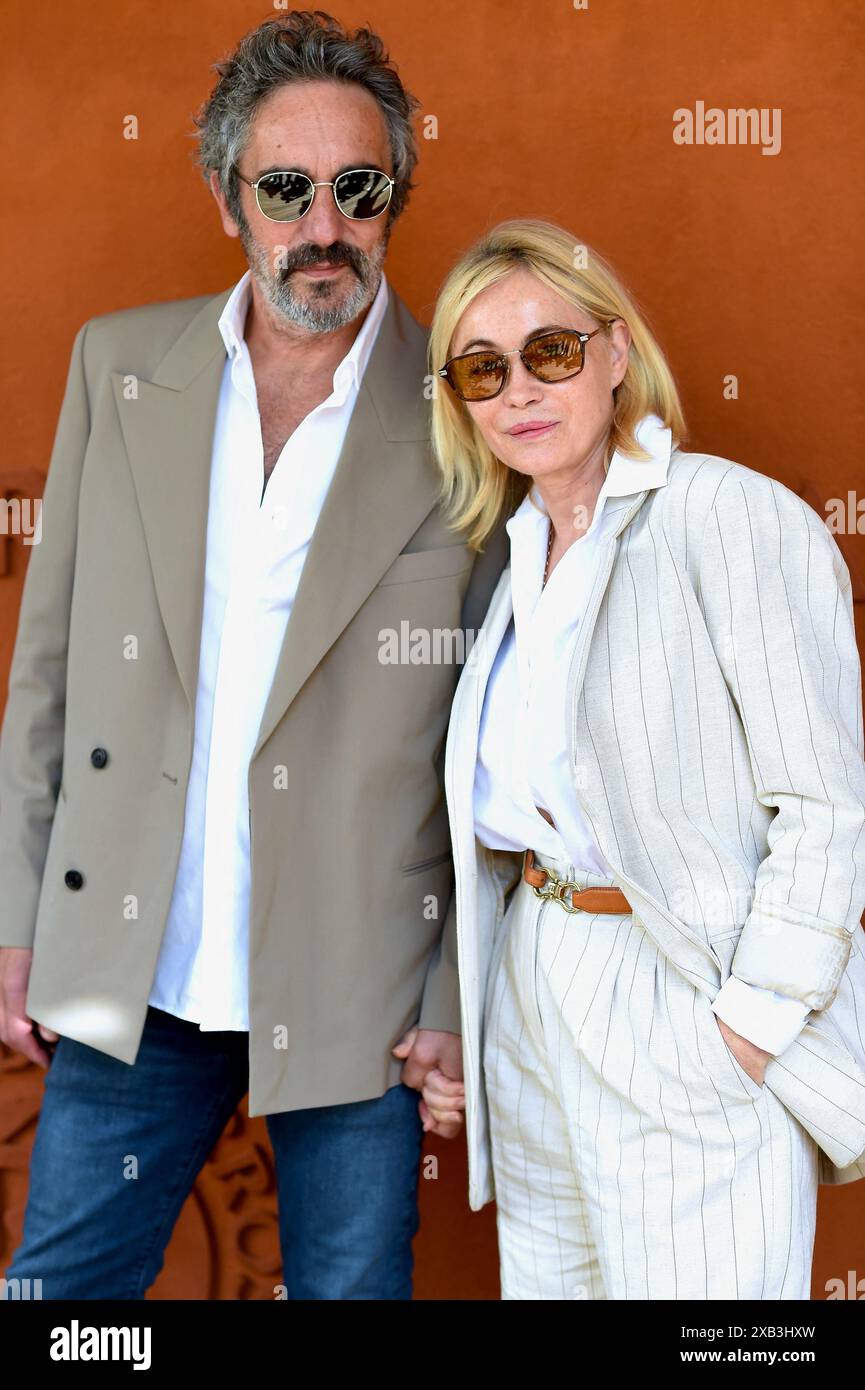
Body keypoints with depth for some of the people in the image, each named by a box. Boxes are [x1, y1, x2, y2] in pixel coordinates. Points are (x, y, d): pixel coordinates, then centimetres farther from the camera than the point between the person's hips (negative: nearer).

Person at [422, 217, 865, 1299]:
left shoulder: (731, 517, -13)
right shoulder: (516, 555, 10)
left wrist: (748, 1029, -17)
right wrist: (451, 1023, 11)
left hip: (688, 1009, -7)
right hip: (531, 992, 7)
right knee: (543, 1280, 16)